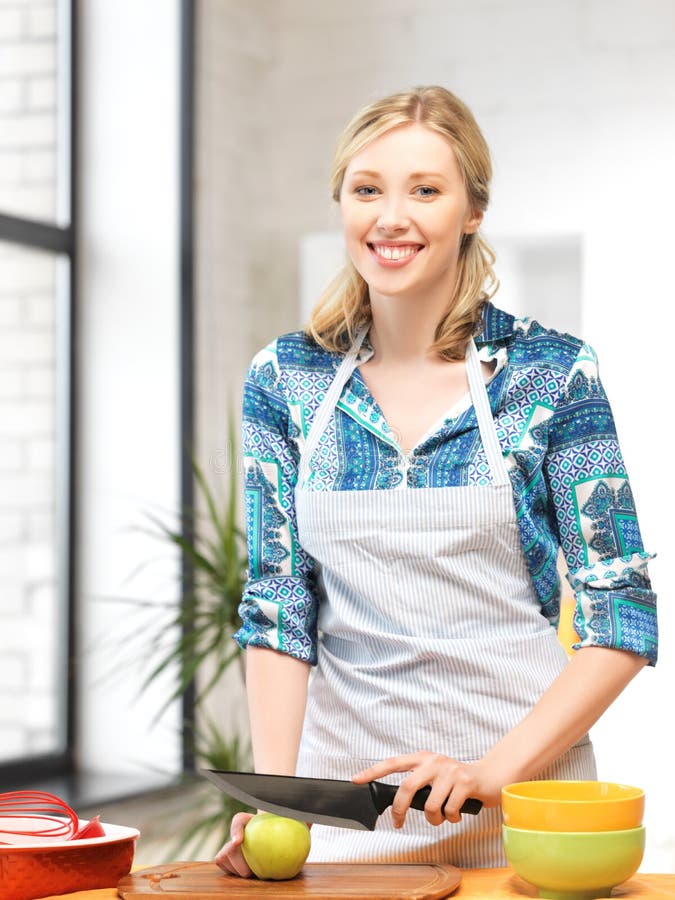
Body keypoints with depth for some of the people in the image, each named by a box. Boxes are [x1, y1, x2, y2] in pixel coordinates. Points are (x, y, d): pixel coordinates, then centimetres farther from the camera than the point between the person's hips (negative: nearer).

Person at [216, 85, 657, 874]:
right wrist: (273, 794, -12)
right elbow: (278, 608, 1)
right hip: (342, 780, 2)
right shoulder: (284, 380, 1)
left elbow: (621, 618, -7)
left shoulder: (552, 373, -7)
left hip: (523, 785, -2)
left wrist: (494, 769, -18)